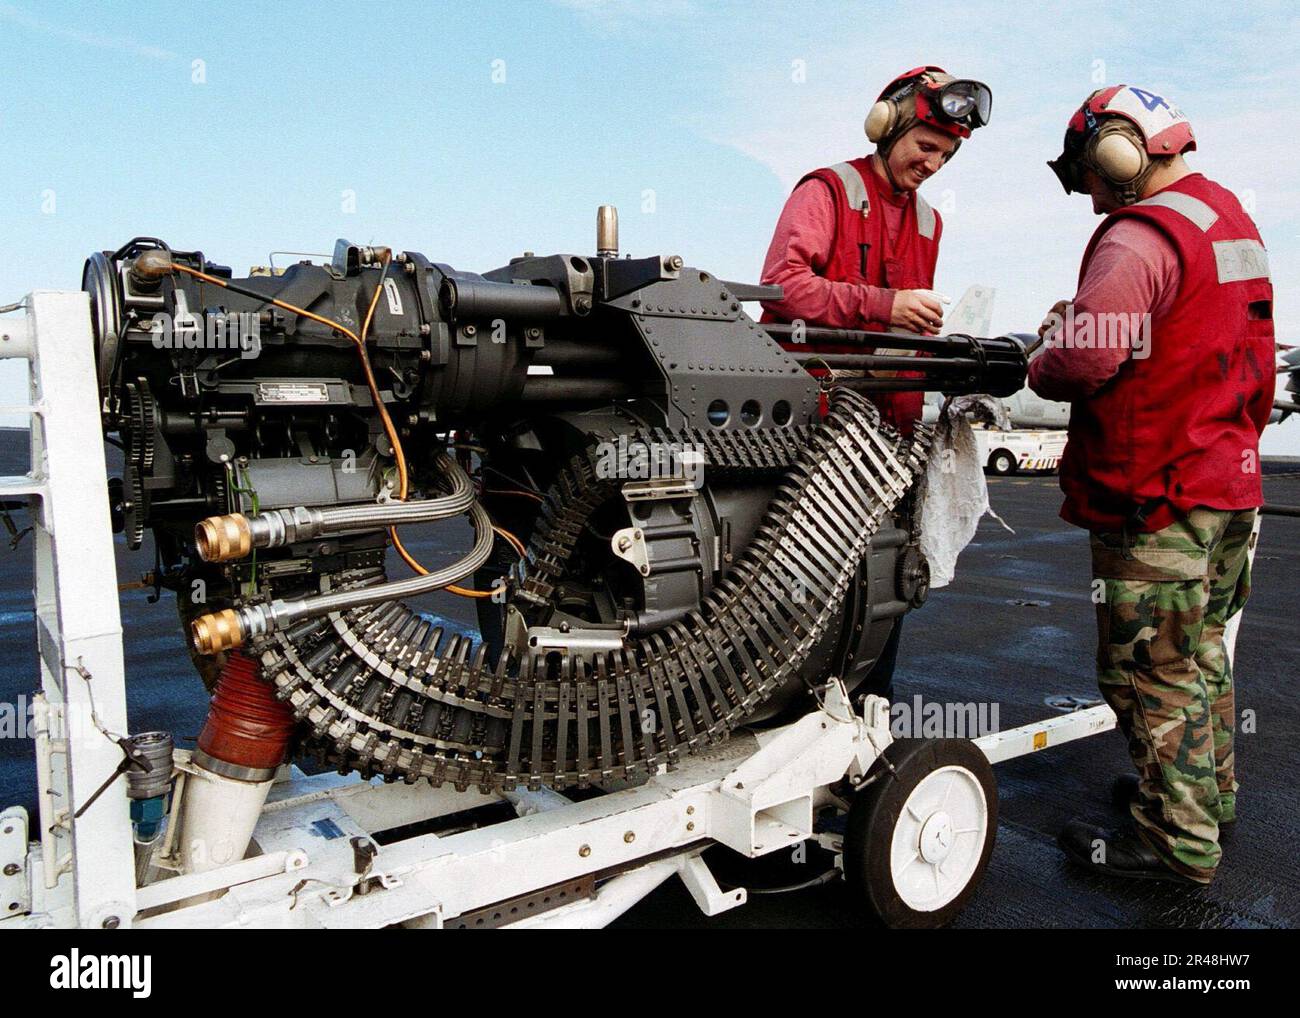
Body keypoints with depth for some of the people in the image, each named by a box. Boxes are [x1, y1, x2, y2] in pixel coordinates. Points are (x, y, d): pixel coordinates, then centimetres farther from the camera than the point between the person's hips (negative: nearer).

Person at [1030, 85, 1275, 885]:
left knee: (1150, 673, 1)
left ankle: (1180, 843, 13)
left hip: (1156, 496, -10)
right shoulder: (1231, 219, 15)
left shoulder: (1141, 235, -18)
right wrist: (1082, 318, 11)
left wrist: (1040, 369, -8)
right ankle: (1212, 796, 37)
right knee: (1202, 653, 21)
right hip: (1230, 479, 10)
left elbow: (1086, 357, -30)